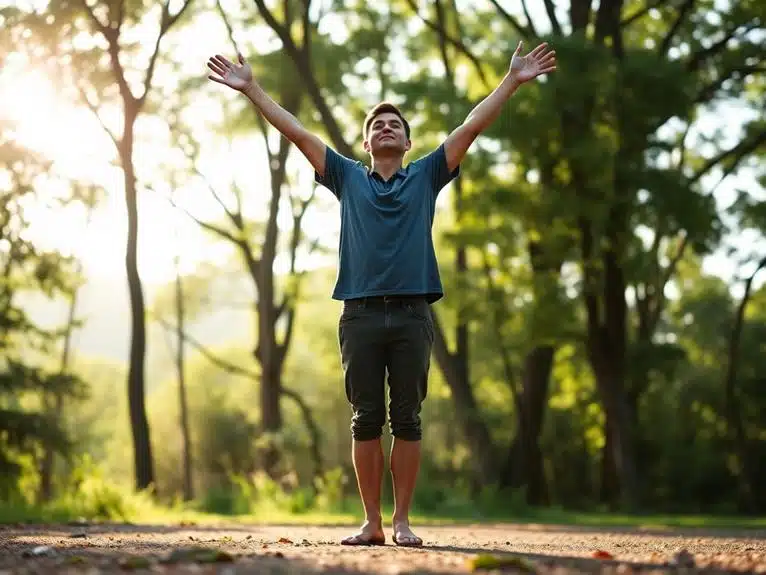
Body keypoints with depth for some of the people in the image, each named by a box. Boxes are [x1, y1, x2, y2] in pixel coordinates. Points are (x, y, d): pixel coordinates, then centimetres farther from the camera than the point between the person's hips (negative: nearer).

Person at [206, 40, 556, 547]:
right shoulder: (348, 178, 14)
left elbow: (472, 127, 8)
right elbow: (297, 132, 12)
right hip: (361, 314, 0)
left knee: (407, 420, 2)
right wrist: (252, 89, 9)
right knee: (366, 421, 2)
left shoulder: (426, 176, 13)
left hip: (412, 314, 0)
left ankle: (402, 520, 7)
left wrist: (512, 81, 3)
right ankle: (372, 522, 7)